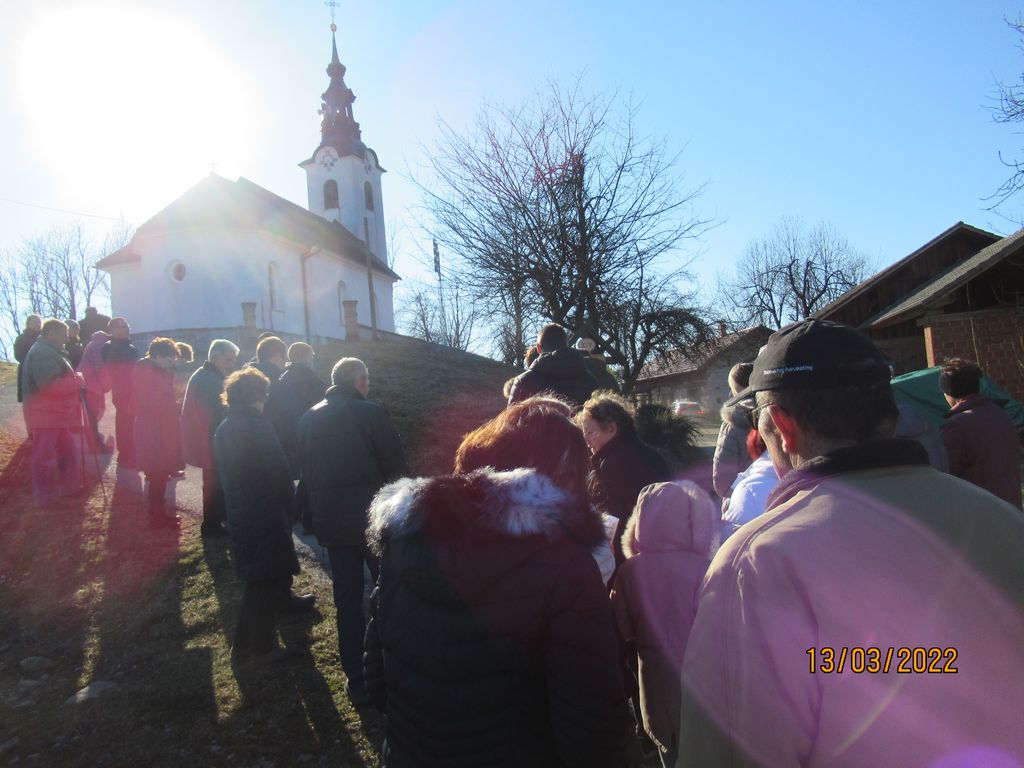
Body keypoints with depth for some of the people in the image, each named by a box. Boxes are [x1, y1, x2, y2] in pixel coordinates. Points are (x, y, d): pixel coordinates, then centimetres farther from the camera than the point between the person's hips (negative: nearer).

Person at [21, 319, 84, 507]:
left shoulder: (49, 352, 18)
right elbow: (52, 385, -27)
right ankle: (43, 497, 8)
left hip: (56, 413, 11)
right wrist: (77, 381, -15)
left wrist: (74, 380, 9)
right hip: (46, 414, -11)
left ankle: (71, 487, 26)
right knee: (45, 456, -1)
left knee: (68, 451, 17)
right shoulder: (43, 354, -18)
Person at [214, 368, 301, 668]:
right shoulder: (258, 426, -18)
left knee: (255, 581, 19)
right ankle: (260, 649, 18)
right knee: (265, 583, 6)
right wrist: (288, 505, -4)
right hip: (266, 516, -8)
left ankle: (244, 649, 29)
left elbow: (225, 473, 12)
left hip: (238, 516, 8)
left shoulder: (223, 429, 7)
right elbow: (279, 472, -18)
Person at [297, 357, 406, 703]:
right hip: (373, 516, -4)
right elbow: (396, 466, -8)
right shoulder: (372, 413, -10)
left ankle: (356, 678, 19)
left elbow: (305, 470, 11)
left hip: (330, 519, 4)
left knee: (347, 599, 12)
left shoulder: (309, 418, 5)